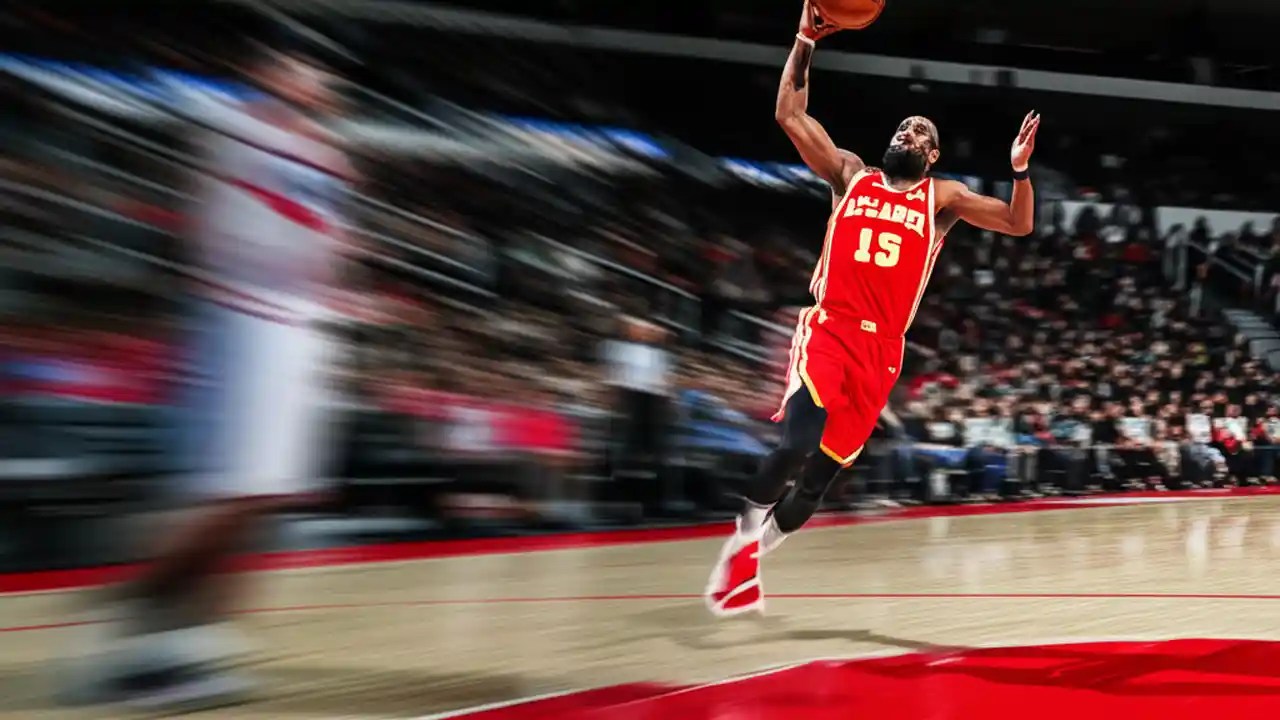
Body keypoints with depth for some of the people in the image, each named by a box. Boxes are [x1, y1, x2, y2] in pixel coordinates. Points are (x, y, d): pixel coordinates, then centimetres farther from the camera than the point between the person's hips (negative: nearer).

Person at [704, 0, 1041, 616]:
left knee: (823, 471, 2)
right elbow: (790, 115, 10)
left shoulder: (943, 198, 13)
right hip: (828, 328, -2)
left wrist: (1019, 170, -11)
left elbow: (1019, 225, 6)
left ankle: (748, 552, 23)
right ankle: (743, 539, -4)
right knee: (798, 443, -27)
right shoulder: (850, 176, 14)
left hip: (881, 348, 2)